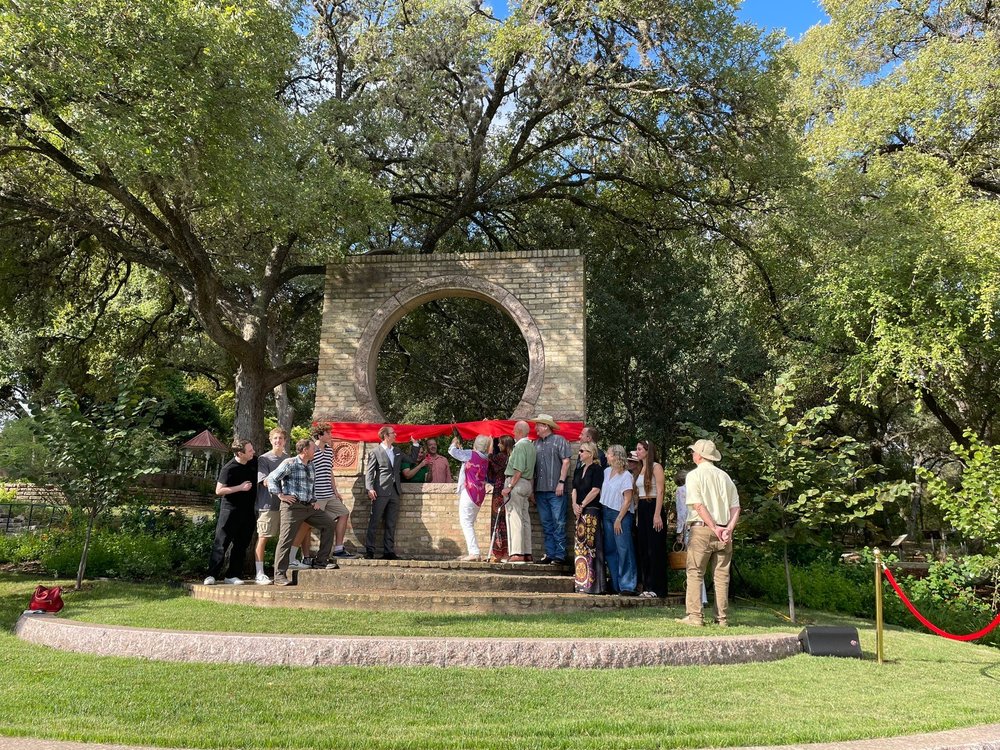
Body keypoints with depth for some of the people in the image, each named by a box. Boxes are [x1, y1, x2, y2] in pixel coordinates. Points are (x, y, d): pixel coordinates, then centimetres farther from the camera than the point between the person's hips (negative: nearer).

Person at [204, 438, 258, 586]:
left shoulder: (255, 462, 3)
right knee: (221, 543, -4)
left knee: (241, 545, 8)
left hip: (248, 511, 6)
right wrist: (240, 487, -19)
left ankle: (232, 576, 15)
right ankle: (212, 575, 3)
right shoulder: (229, 469, -15)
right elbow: (219, 491, -13)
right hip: (230, 509, -6)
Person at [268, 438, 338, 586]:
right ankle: (279, 575, -1)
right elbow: (271, 478, -6)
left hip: (309, 506, 7)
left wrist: (314, 501, 15)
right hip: (293, 506, -7)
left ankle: (321, 560, 7)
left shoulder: (311, 466, 15)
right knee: (286, 540, -6)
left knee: (328, 524, 0)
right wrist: (281, 495, -8)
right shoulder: (290, 464, -8)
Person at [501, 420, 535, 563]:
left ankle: (516, 553, -12)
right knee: (524, 519, 10)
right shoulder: (531, 445, 16)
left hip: (516, 482, -10)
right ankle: (527, 553, 13)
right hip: (527, 484, 10)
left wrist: (509, 486, -19)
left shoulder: (520, 446, -13)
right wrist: (530, 491, 23)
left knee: (514, 518, -9)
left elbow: (519, 470, -20)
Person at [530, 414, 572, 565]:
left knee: (558, 523, -5)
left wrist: (561, 482, -13)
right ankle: (549, 553, 14)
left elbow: (566, 462, -5)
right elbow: (532, 466, 18)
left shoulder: (559, 440, 0)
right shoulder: (536, 443, 16)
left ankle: (560, 555, -2)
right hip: (540, 490, 6)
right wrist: (532, 489, 13)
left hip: (556, 490, -6)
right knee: (546, 523, 9)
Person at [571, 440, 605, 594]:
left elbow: (595, 490, -12)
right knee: (579, 545, 7)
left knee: (588, 545, -9)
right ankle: (580, 582, 11)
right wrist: (574, 504, -3)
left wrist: (582, 505, -11)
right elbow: (574, 489, 14)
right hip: (580, 512, 8)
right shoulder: (579, 470, 18)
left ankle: (590, 583, -7)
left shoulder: (597, 469, -5)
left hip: (591, 510, -8)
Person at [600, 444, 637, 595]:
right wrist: (601, 516, 8)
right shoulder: (606, 472, 9)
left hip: (621, 515, -7)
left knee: (624, 550, -7)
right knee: (610, 550, 9)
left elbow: (627, 501, -11)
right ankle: (616, 586, 18)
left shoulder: (626, 476, -10)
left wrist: (619, 519, -14)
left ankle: (627, 586, -4)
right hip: (606, 513, 7)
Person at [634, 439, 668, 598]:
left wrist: (657, 515, -20)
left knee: (654, 549, -5)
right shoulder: (640, 470, 17)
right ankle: (647, 587, 15)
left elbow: (660, 492, -13)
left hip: (653, 509, -8)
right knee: (643, 549, 9)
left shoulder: (656, 467, -7)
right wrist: (637, 515, 12)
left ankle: (656, 588, -1)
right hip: (641, 510, 8)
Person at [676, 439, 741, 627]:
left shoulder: (694, 475, -2)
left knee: (695, 573, 1)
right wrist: (729, 528, -4)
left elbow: (698, 505, -13)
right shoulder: (724, 476, 13)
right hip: (724, 531, 5)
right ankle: (722, 618, 10)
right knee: (722, 575, 8)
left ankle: (694, 616, -3)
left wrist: (714, 527, -13)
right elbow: (736, 507, 4)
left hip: (701, 529, -5)